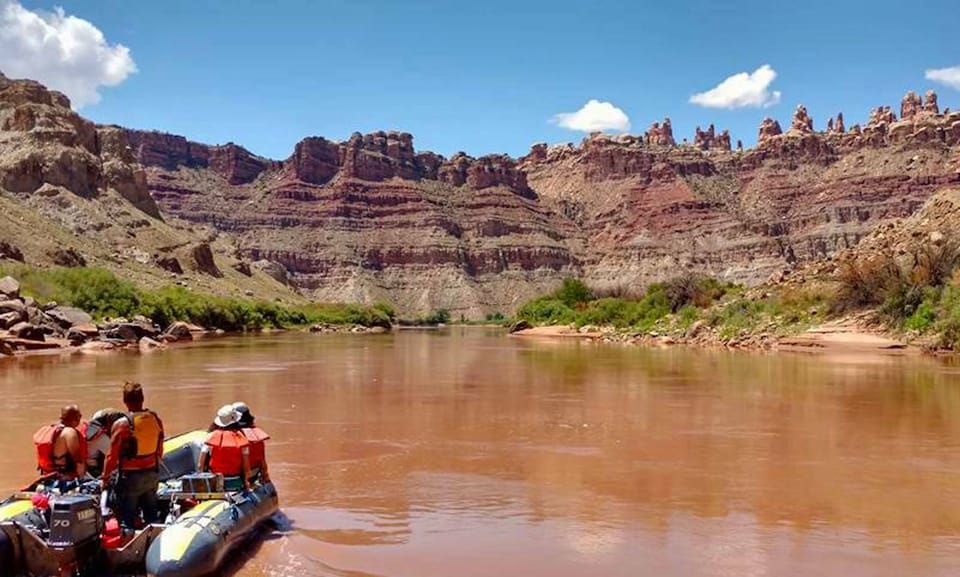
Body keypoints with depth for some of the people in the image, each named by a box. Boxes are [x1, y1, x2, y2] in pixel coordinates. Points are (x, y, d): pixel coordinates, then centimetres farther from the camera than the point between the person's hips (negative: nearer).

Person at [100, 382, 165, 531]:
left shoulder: (122, 424, -16)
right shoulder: (156, 419, -2)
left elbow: (113, 455, -11)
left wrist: (105, 477, 2)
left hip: (130, 476, -5)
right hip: (152, 474, 5)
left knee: (127, 518, 5)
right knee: (151, 515, 18)